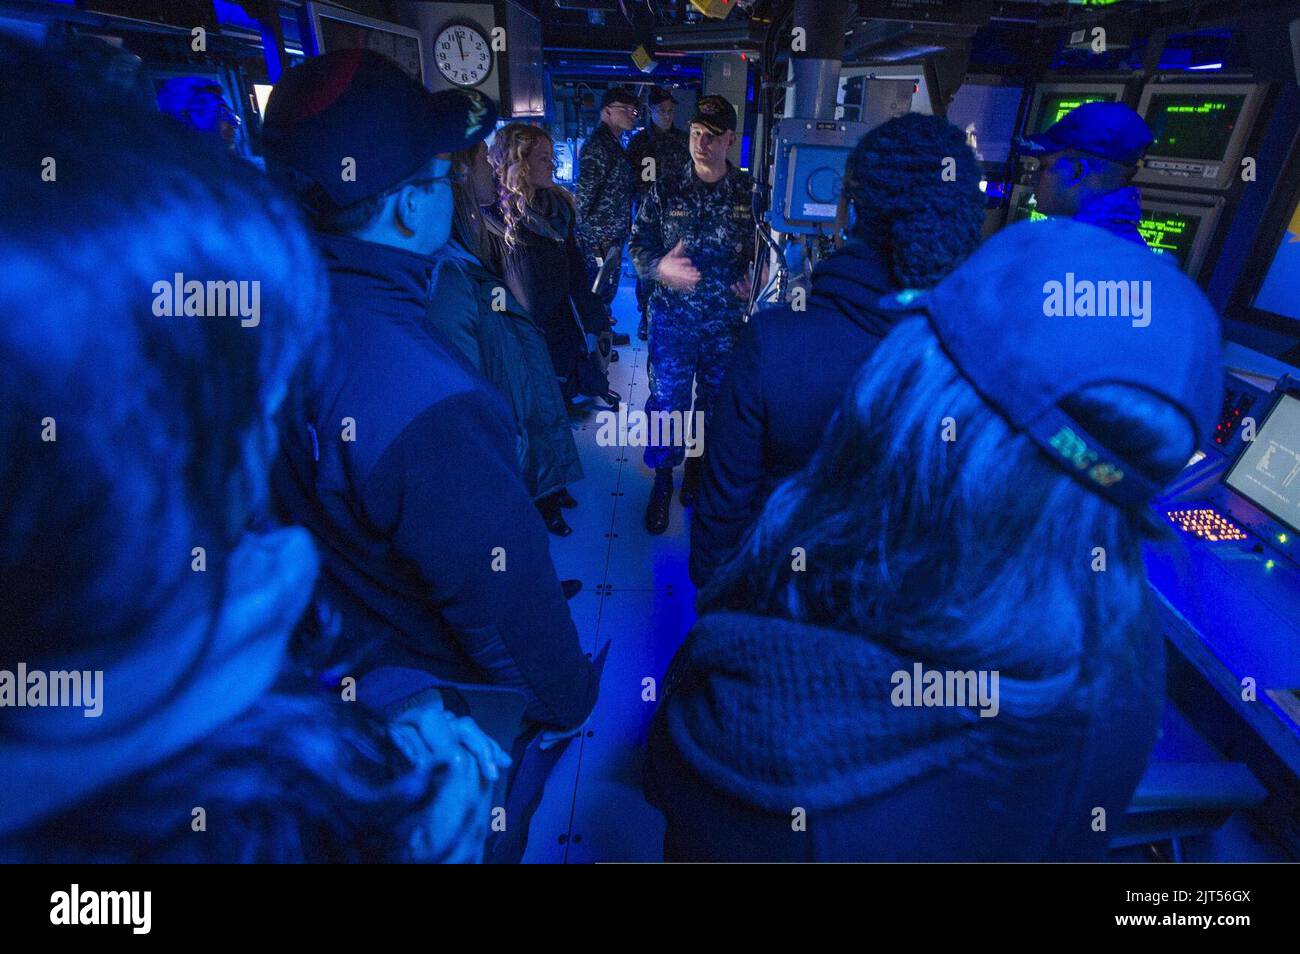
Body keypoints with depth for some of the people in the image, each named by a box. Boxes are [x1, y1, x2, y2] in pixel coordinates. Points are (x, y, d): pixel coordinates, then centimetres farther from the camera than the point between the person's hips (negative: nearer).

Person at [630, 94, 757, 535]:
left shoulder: (751, 191, -1)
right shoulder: (665, 190, -2)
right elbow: (639, 245, 0)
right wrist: (660, 267, -20)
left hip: (728, 320, 1)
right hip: (674, 317, -1)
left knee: (716, 399, 14)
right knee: (667, 400, 3)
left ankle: (699, 469, 36)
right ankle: (662, 482, 23)